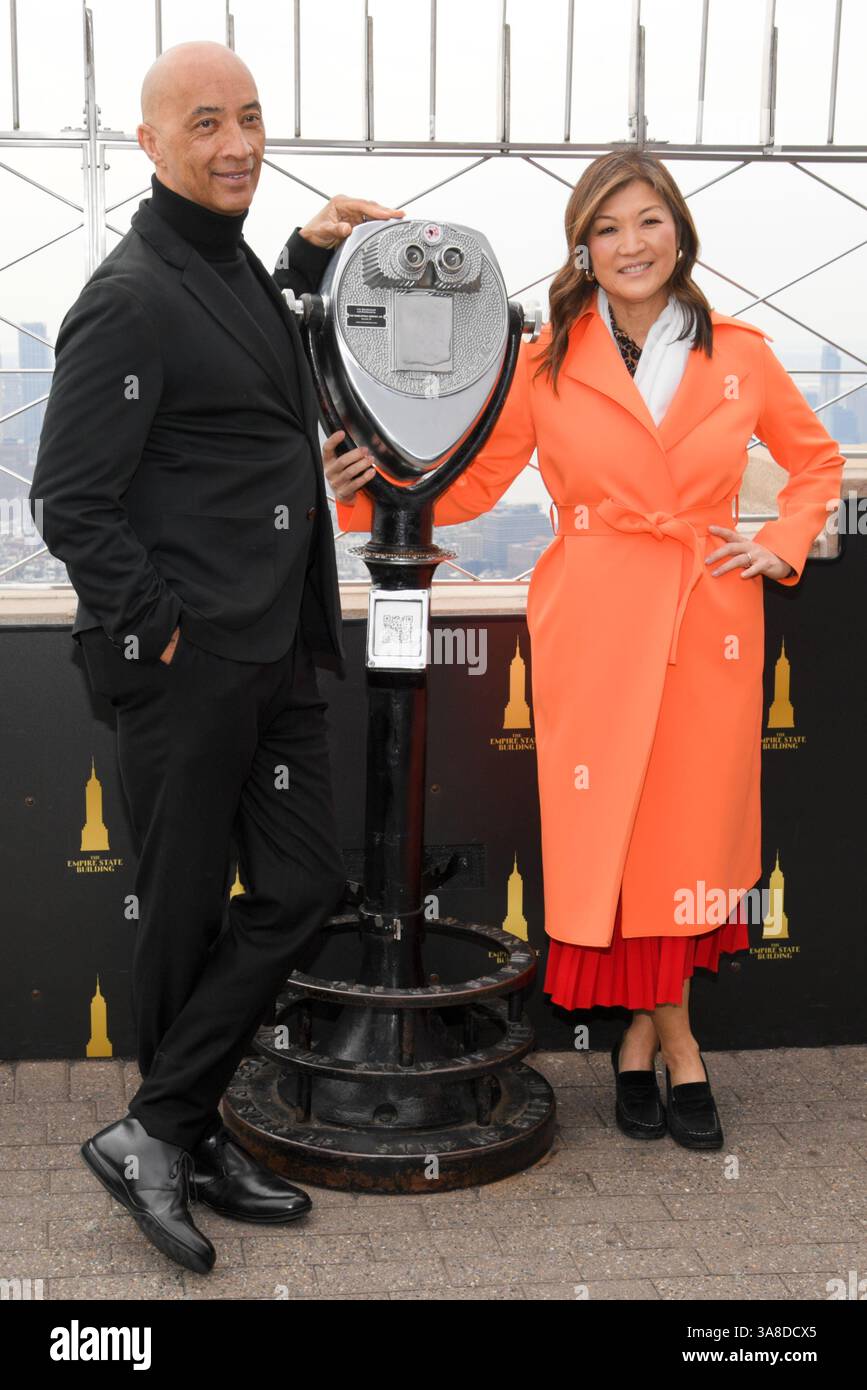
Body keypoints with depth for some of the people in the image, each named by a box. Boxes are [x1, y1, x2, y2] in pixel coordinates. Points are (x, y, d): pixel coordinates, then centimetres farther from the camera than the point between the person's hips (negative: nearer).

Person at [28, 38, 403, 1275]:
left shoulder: (239, 268, 15)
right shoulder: (131, 298, -13)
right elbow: (70, 501, -16)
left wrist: (308, 255, 26)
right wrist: (161, 627, -13)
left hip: (278, 657, 9)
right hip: (188, 664, -9)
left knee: (302, 887, 8)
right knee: (187, 909, 4)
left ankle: (171, 1134, 18)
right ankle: (172, 1137, 22)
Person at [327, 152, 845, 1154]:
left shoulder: (741, 356, 6)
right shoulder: (546, 365, 2)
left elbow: (818, 462, 18)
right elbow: (470, 484, 3)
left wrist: (780, 547, 4)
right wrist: (367, 486, -11)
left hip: (708, 622, 2)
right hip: (593, 627, -1)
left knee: (687, 832, 7)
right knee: (612, 831, 2)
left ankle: (641, 1041, 26)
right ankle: (674, 1047, 21)